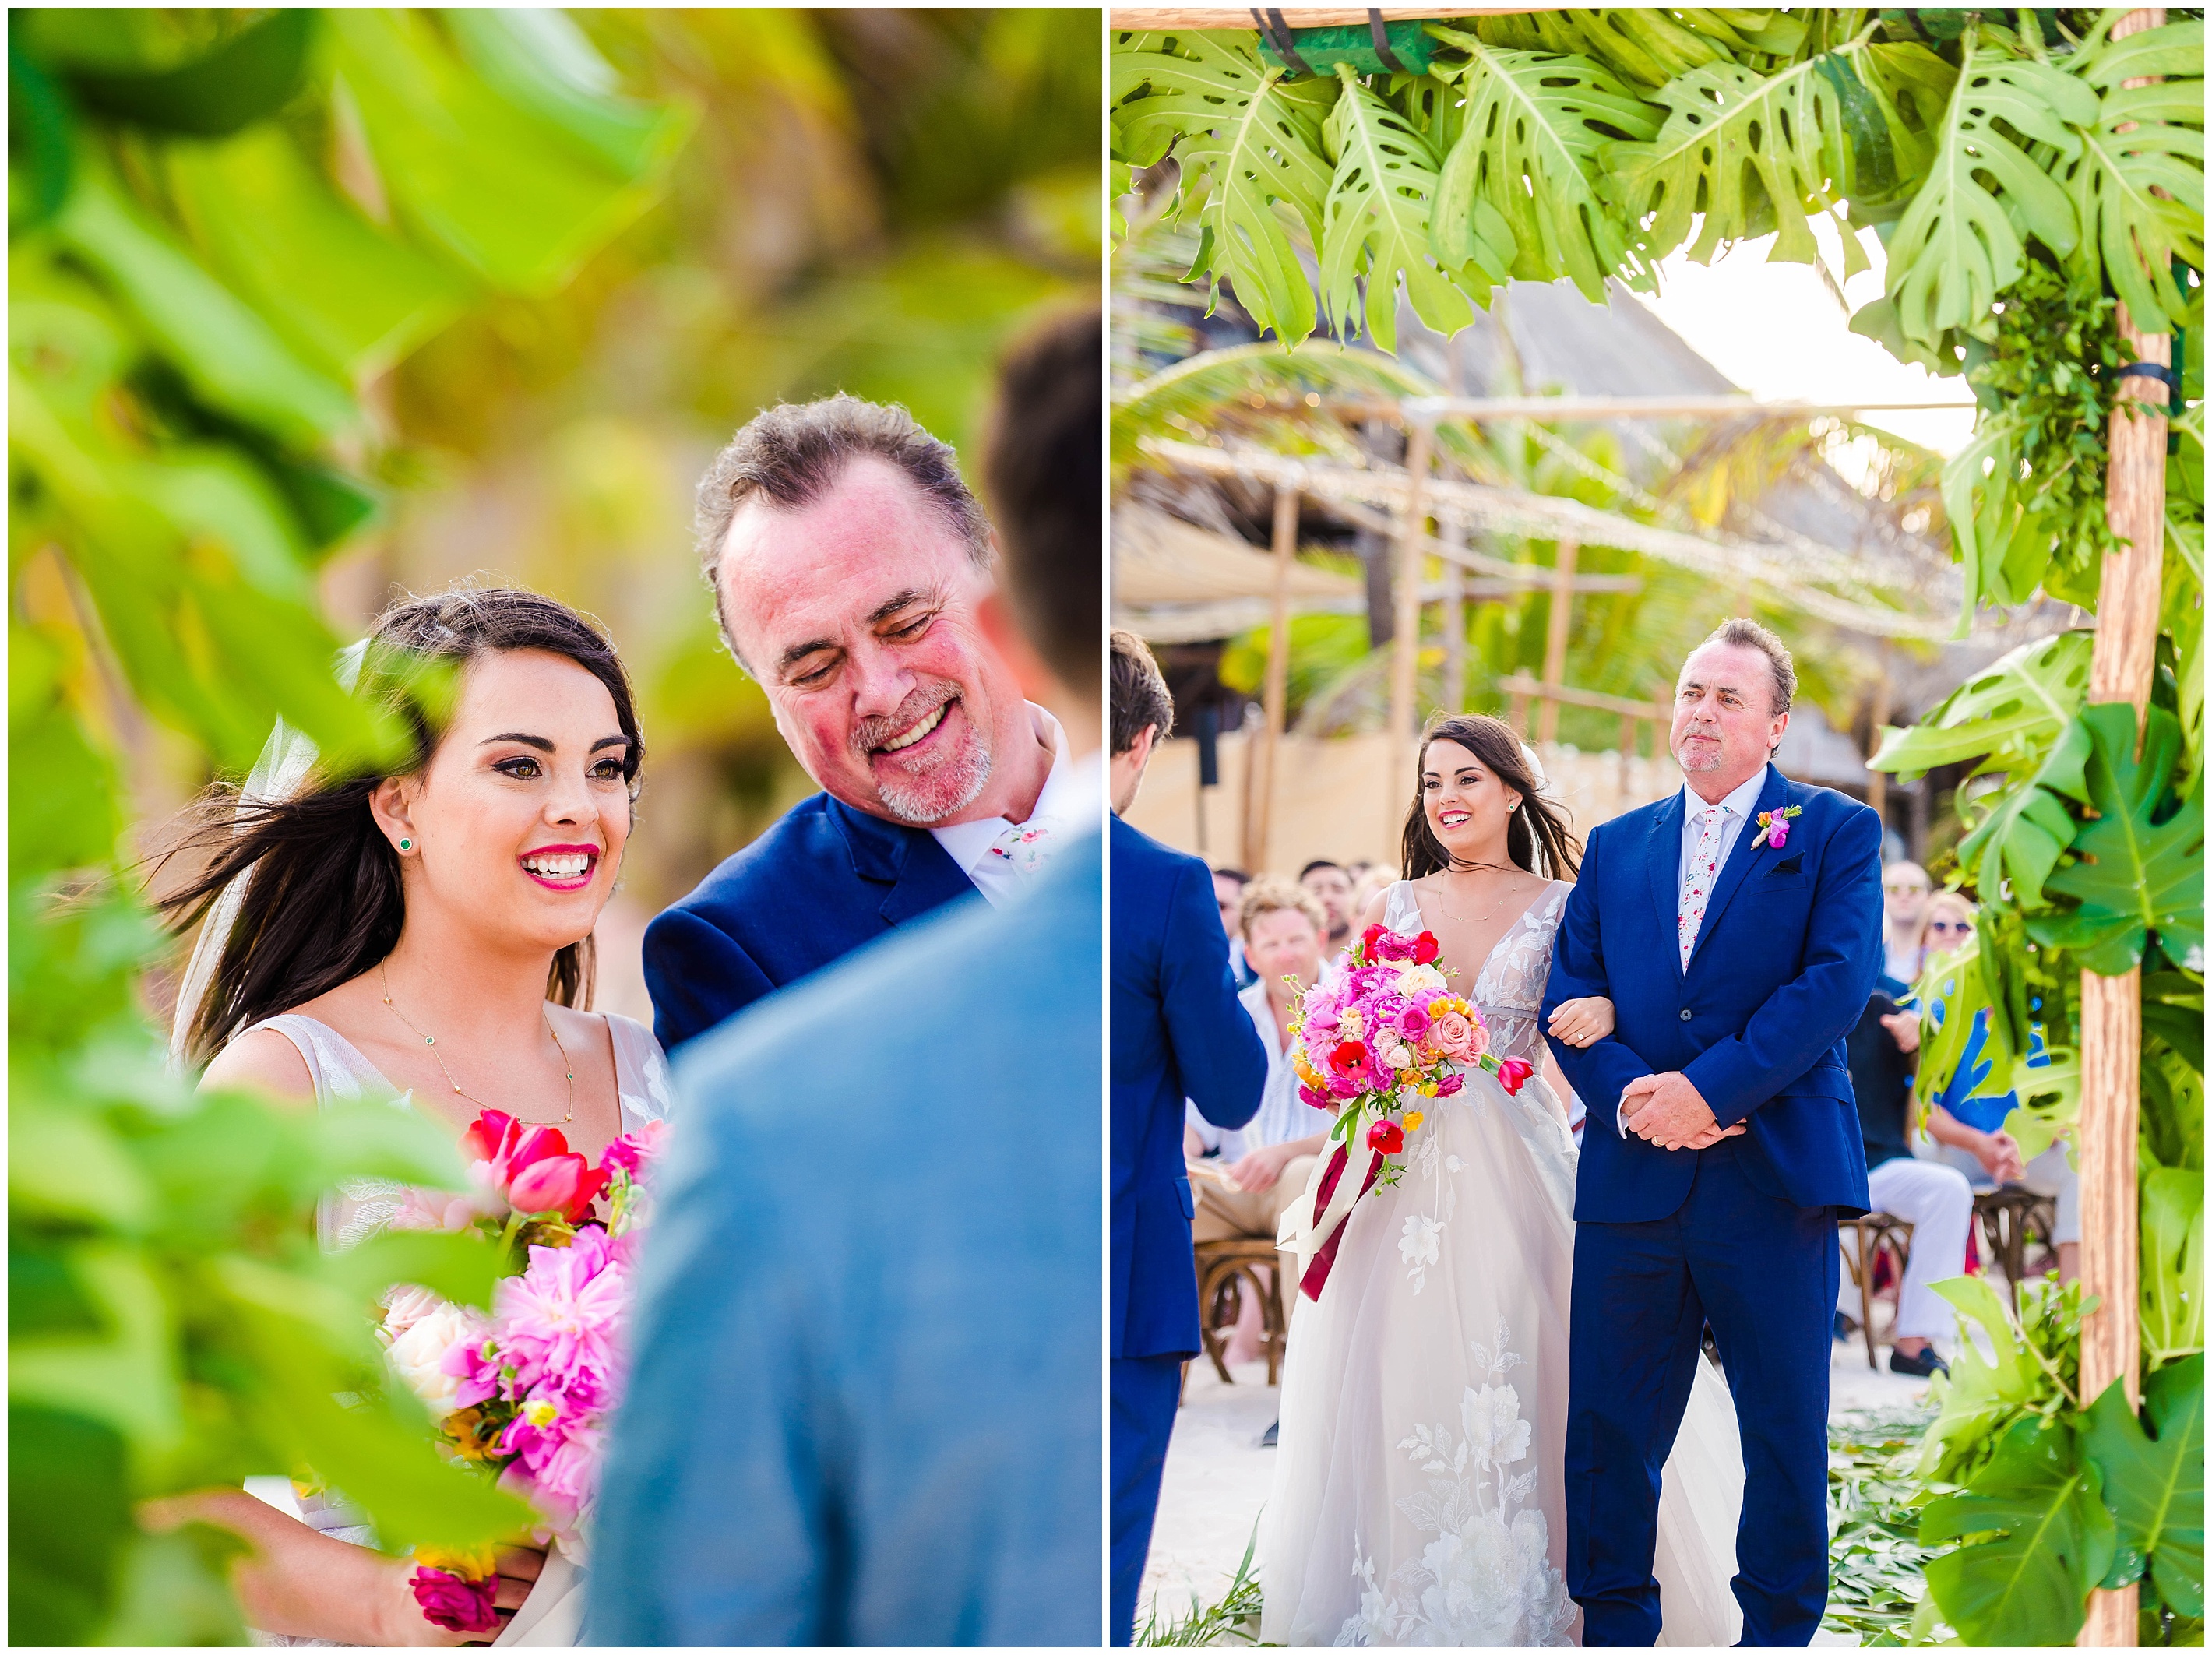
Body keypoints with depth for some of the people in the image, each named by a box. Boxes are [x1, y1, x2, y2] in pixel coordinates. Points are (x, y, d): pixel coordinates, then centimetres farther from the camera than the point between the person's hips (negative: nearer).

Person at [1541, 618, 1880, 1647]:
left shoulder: (1836, 832, 5)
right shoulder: (1617, 846, 16)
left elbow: (1839, 981, -8)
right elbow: (1568, 992, 9)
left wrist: (1710, 1087, -16)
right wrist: (1628, 1094, -11)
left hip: (1774, 1175, -3)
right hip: (1631, 1175, 3)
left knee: (1785, 1428, 4)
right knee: (1609, 1425, 4)